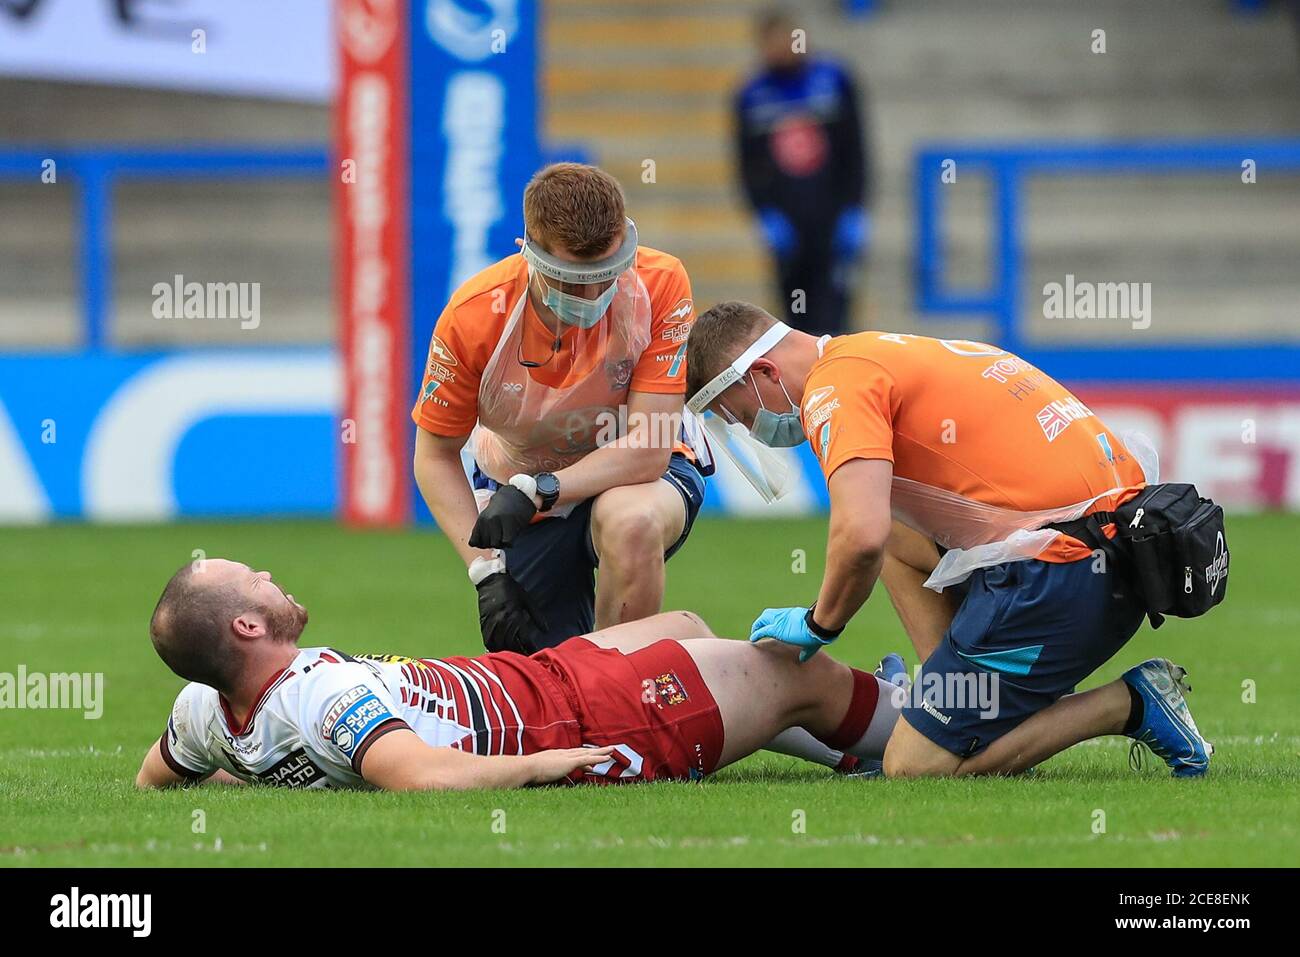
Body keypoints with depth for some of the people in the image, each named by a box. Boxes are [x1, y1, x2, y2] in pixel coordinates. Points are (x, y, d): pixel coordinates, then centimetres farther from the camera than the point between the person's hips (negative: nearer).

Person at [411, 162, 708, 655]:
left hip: (632, 473, -1)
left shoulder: (659, 283, -26)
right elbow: (434, 456, -10)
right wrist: (486, 571, -21)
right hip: (516, 481, 1)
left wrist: (536, 492, -36)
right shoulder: (474, 315, -23)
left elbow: (648, 450, -26)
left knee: (631, 521, -37)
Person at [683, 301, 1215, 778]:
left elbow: (861, 537, -21)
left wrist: (819, 625, -3)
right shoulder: (883, 351, 23)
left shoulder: (834, 385, -7)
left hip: (1058, 571, -10)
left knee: (915, 768, -1)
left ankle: (1131, 705, -1)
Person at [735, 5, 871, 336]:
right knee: (798, 321, 6)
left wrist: (854, 214, -4)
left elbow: (854, 151, 3)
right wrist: (766, 217, -4)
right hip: (785, 223, 3)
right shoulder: (752, 96, 7)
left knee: (830, 317, -12)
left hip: (833, 221, -3)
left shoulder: (834, 80, 2)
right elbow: (749, 165, 9)